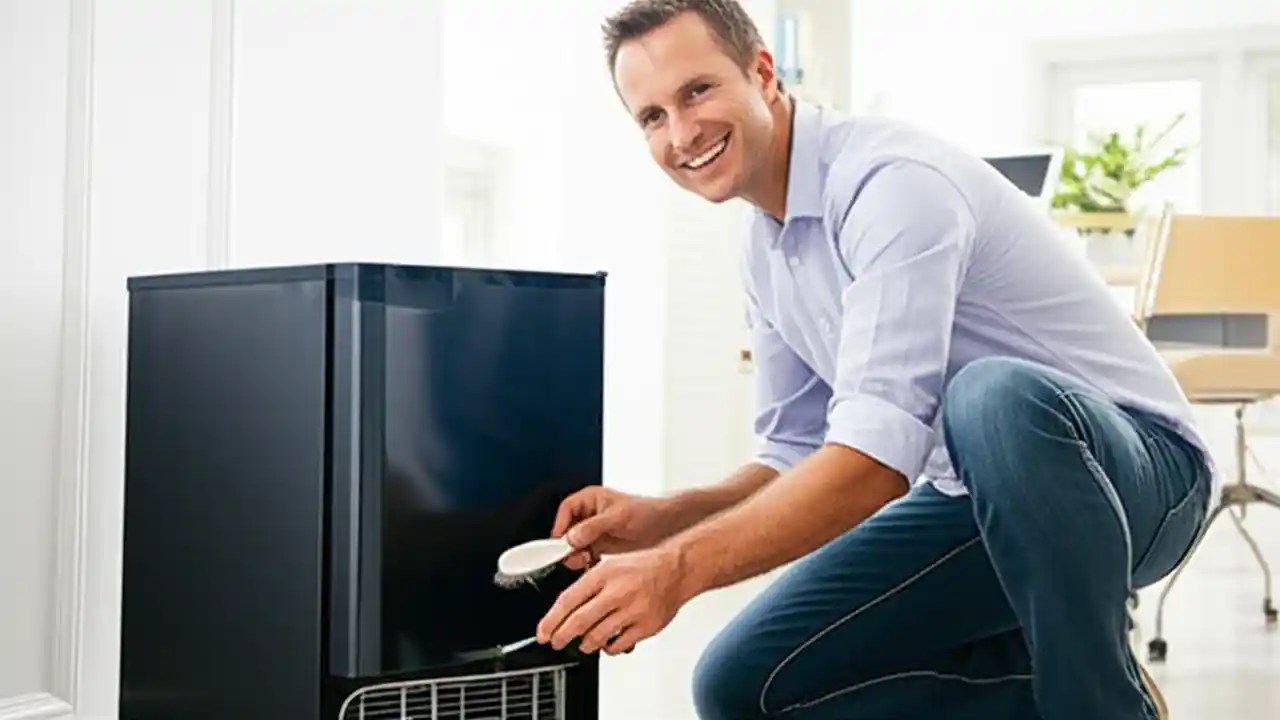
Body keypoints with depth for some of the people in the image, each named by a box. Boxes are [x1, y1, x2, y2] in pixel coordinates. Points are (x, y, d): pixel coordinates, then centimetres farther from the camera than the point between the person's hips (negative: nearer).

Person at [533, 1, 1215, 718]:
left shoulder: (892, 181, -23)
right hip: (979, 497, 8)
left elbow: (877, 454, -33)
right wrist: (662, 520, -5)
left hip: (1134, 461, -7)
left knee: (995, 397, -42)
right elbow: (801, 457, 11)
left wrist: (680, 569, -37)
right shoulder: (765, 252, 6)